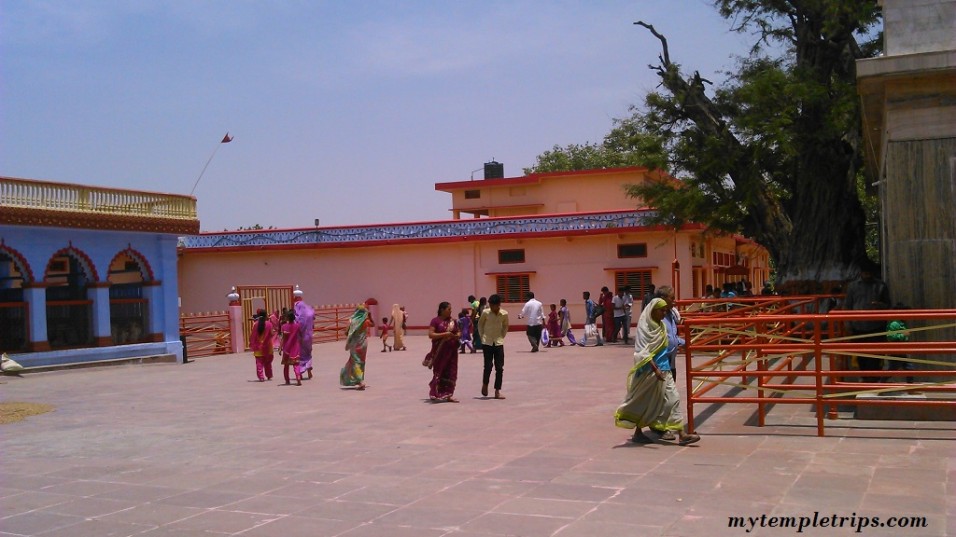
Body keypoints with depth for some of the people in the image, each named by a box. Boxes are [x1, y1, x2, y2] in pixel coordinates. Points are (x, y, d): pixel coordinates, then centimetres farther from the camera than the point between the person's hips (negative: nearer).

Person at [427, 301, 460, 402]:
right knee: (439, 372, -3)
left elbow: (459, 333, 18)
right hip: (440, 351, -5)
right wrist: (444, 334, -21)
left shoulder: (453, 321, 11)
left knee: (451, 373, 3)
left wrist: (457, 335, -6)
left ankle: (448, 395, 9)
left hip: (451, 350, 5)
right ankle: (436, 394, 6)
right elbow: (430, 334, -13)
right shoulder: (435, 321, -5)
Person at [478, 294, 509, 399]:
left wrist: (502, 336, 5)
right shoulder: (485, 313, -10)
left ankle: (497, 391, 6)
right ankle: (485, 384, 21)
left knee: (500, 368, -1)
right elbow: (480, 324, 6)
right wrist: (482, 336, 3)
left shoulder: (504, 314, -8)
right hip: (487, 343, -1)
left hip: (499, 343, 1)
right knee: (488, 365, -6)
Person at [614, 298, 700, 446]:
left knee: (672, 399, 0)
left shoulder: (660, 326, 9)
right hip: (649, 371, -7)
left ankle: (681, 434, -3)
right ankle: (637, 433, 20)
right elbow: (643, 352, -21)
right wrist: (655, 369, -28)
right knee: (645, 403, 5)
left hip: (663, 370, 7)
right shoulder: (644, 327, -13)